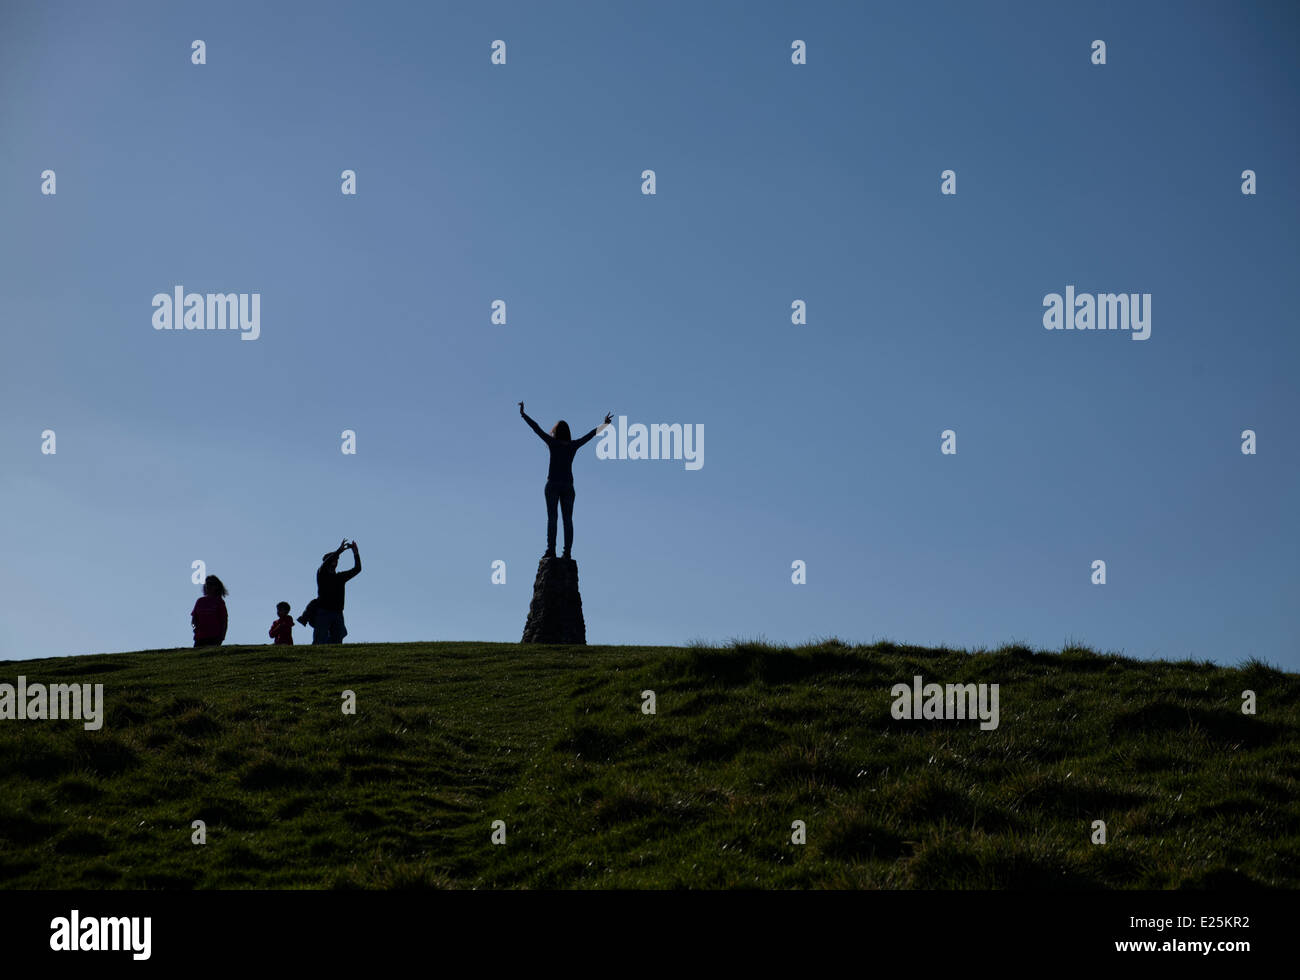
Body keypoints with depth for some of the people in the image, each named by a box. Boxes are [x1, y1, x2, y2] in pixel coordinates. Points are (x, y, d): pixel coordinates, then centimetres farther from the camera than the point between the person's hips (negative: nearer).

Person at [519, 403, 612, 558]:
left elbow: (537, 429, -3)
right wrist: (604, 424, 29)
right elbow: (591, 434, 16)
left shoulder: (553, 443, -4)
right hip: (568, 486, 3)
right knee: (568, 519, 1)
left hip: (553, 485, -3)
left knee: (552, 518, -7)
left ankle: (551, 549, -16)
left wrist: (523, 414, 4)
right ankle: (567, 551, -6)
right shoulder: (574, 445, 5)